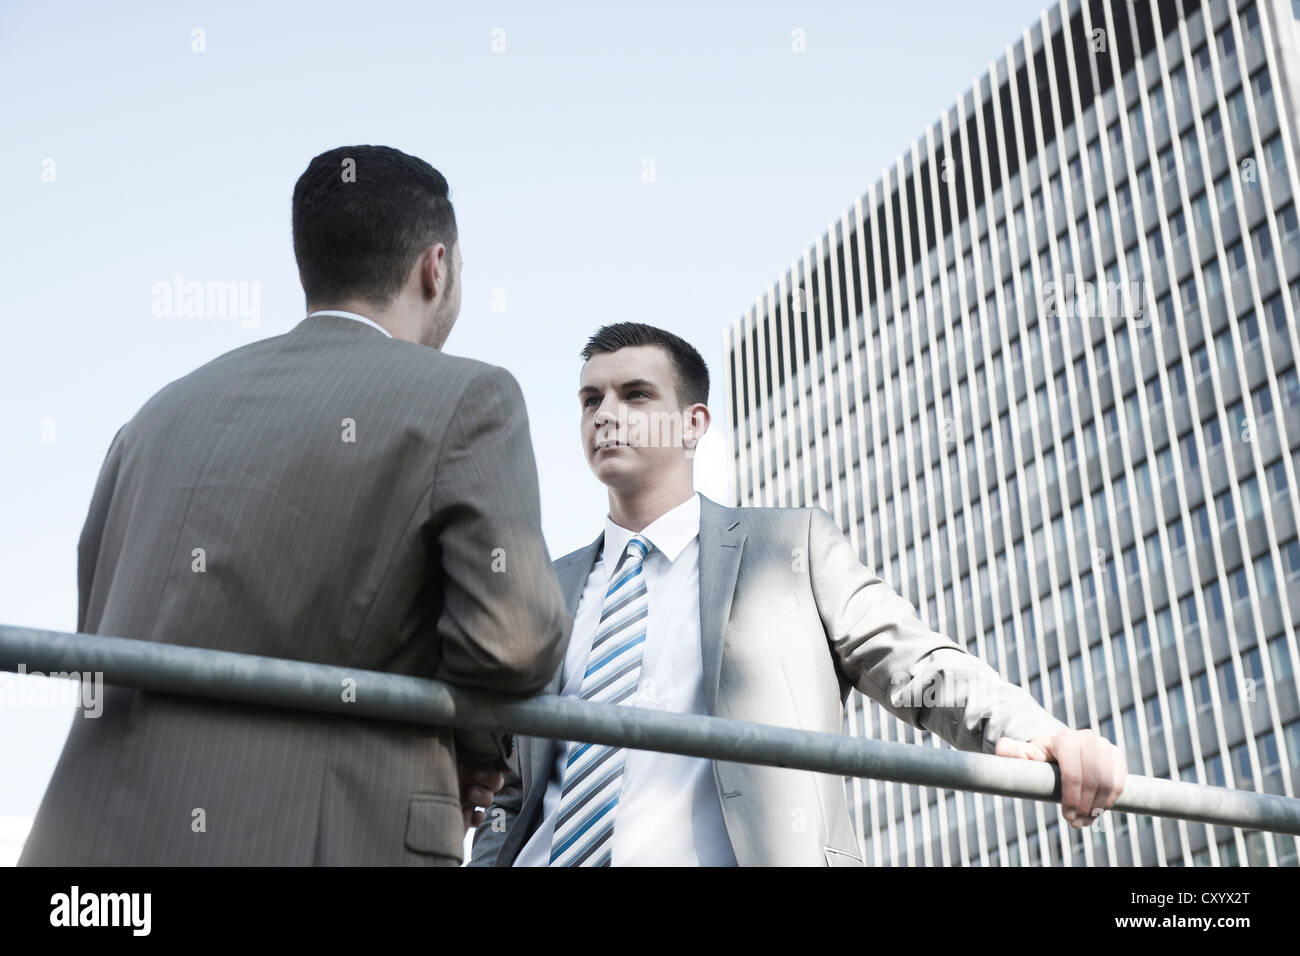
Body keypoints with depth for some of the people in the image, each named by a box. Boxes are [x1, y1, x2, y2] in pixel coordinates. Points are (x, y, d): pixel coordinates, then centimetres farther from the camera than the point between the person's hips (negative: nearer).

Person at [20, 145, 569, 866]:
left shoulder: (164, 412, 17)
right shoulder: (467, 399, 0)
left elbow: (98, 648, 18)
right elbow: (512, 635, -13)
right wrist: (478, 745, 10)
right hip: (334, 841, -5)